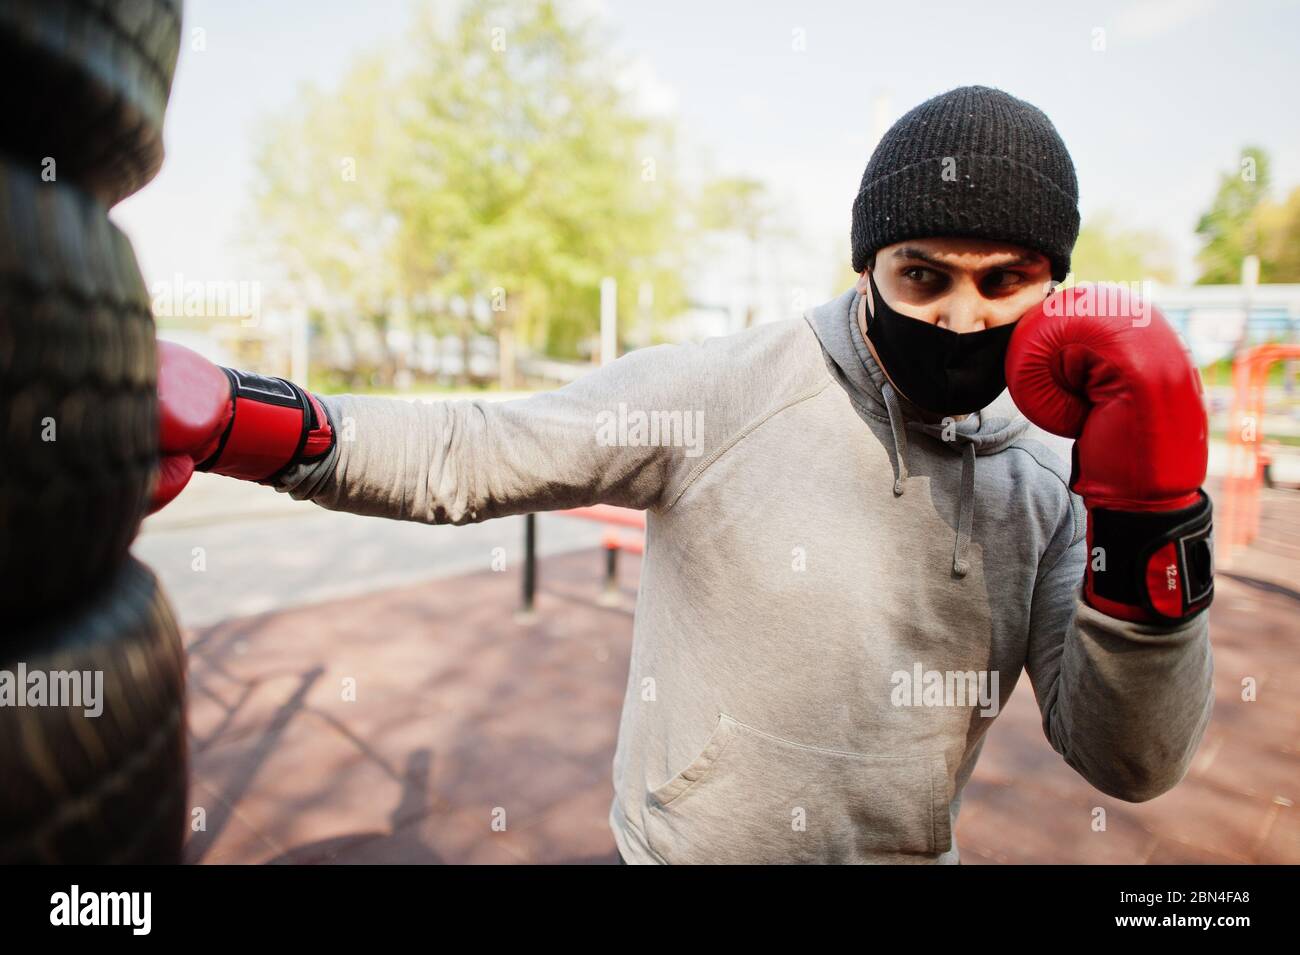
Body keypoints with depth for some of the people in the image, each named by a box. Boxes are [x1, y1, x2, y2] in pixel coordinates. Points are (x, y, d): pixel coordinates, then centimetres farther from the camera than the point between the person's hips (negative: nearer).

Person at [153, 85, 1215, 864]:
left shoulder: (1041, 491, -5)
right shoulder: (720, 392, -19)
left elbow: (1133, 767, -8)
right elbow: (460, 457, -15)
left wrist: (1148, 513, -21)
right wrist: (223, 414, -28)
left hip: (913, 848, 4)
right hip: (687, 842, -3)